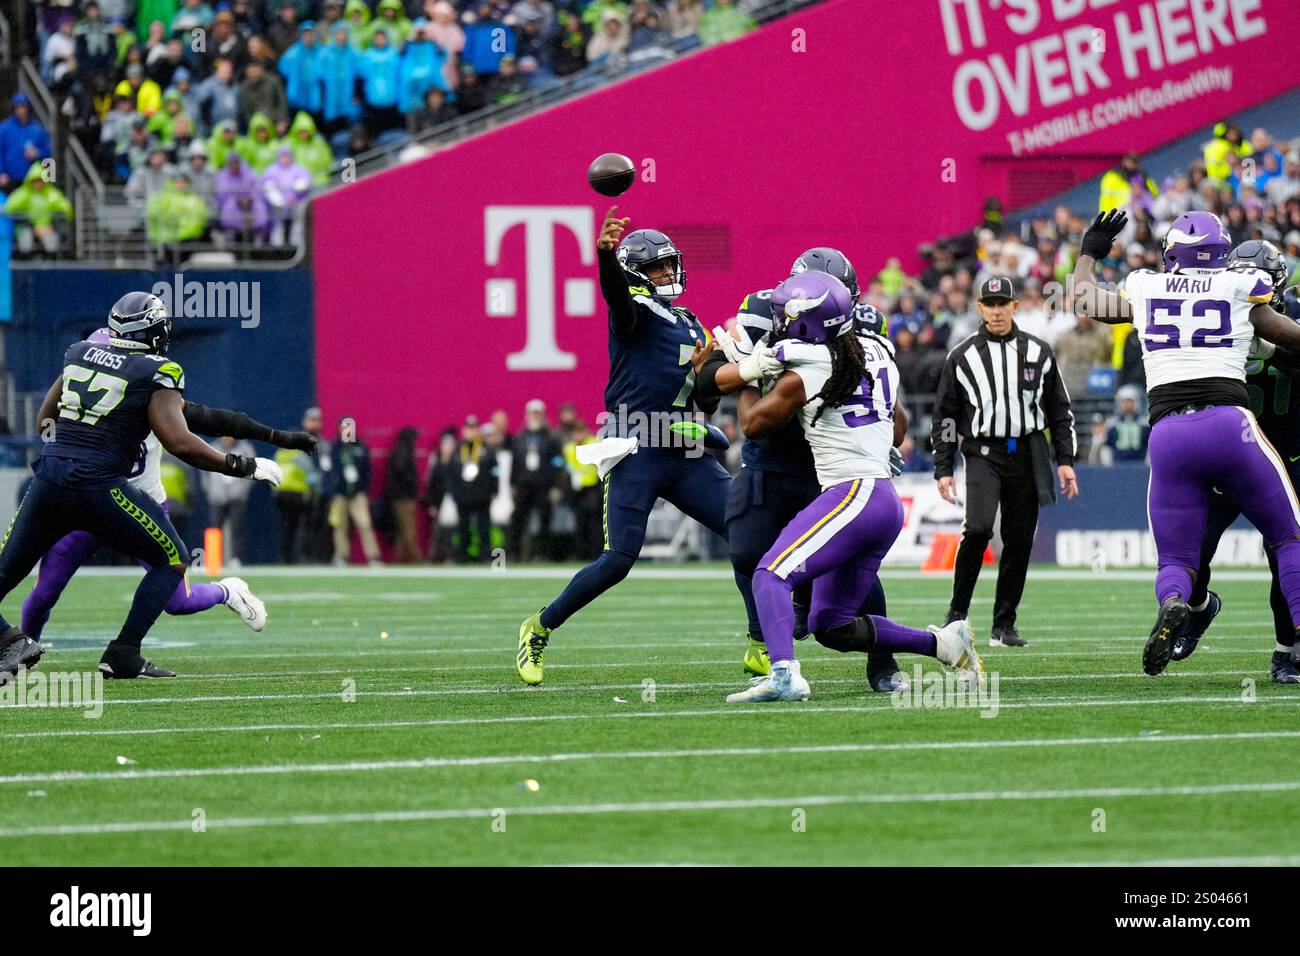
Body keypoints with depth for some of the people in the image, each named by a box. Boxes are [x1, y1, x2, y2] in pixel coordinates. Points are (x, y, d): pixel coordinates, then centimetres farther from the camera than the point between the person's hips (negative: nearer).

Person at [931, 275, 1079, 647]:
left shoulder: (1038, 352, 9)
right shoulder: (962, 356, 3)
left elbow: (1059, 409, 14)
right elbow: (945, 416, 7)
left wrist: (1065, 459, 6)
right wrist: (943, 469, 2)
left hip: (1027, 455, 3)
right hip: (983, 452, -3)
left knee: (1019, 541, 2)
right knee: (978, 528, -21)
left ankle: (1004, 626, 10)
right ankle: (957, 613, -10)